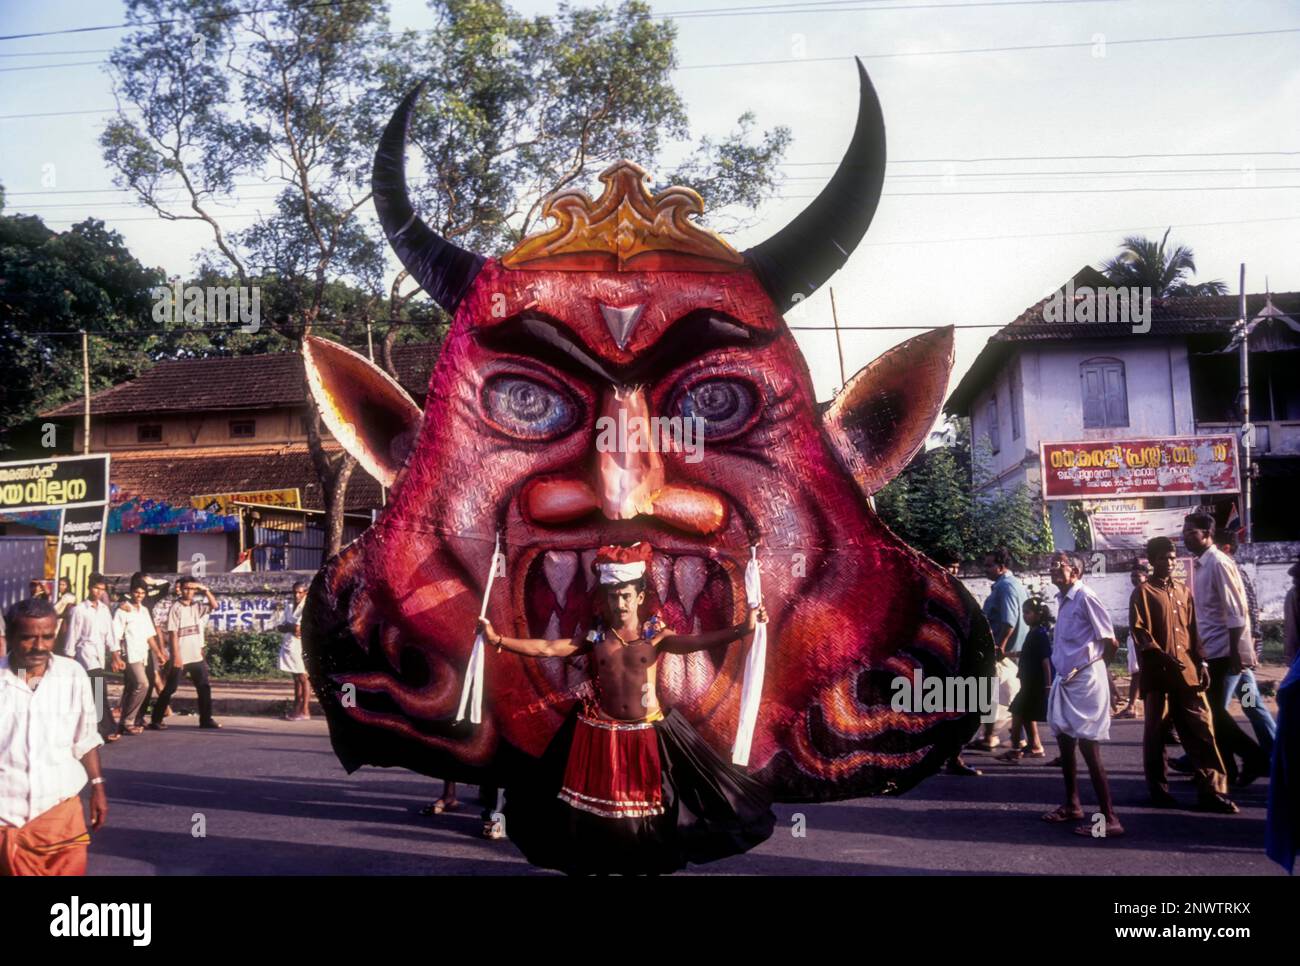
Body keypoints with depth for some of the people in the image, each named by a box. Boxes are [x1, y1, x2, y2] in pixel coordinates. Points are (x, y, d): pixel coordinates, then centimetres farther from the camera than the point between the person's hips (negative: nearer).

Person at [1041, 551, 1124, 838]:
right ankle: (1072, 805, 32)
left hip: (1084, 681, -9)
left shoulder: (1084, 597, -14)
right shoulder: (1062, 598, 11)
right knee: (1065, 743, 17)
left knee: (1088, 747, -8)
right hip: (1064, 679, 9)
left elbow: (1110, 642, -13)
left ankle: (1109, 819, -3)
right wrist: (1062, 671, 9)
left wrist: (1086, 665, -3)